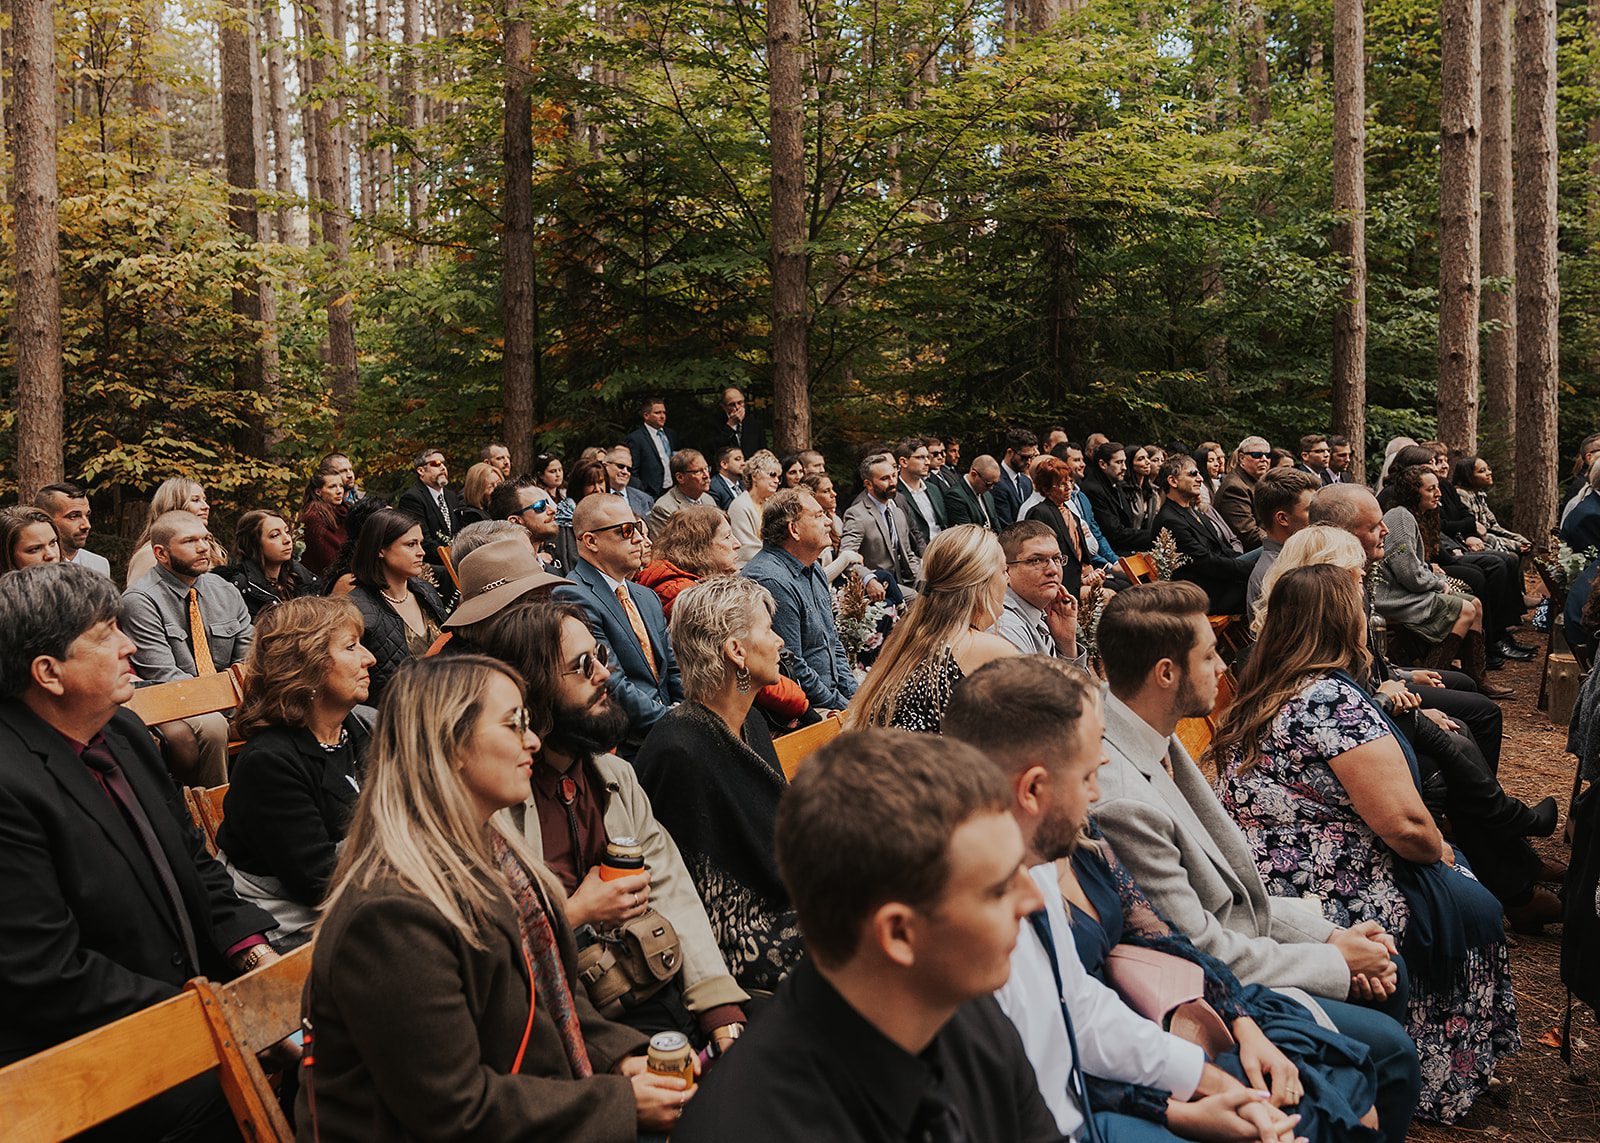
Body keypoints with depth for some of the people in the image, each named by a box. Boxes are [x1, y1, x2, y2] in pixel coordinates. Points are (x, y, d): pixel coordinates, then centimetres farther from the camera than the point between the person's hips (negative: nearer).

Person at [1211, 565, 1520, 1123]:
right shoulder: (1334, 700, -21)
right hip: (1328, 904, -9)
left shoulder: (1258, 699, 7)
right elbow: (1404, 824, -22)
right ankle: (1449, 1078, 24)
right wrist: (1440, 853, -1)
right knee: (1473, 909, 12)